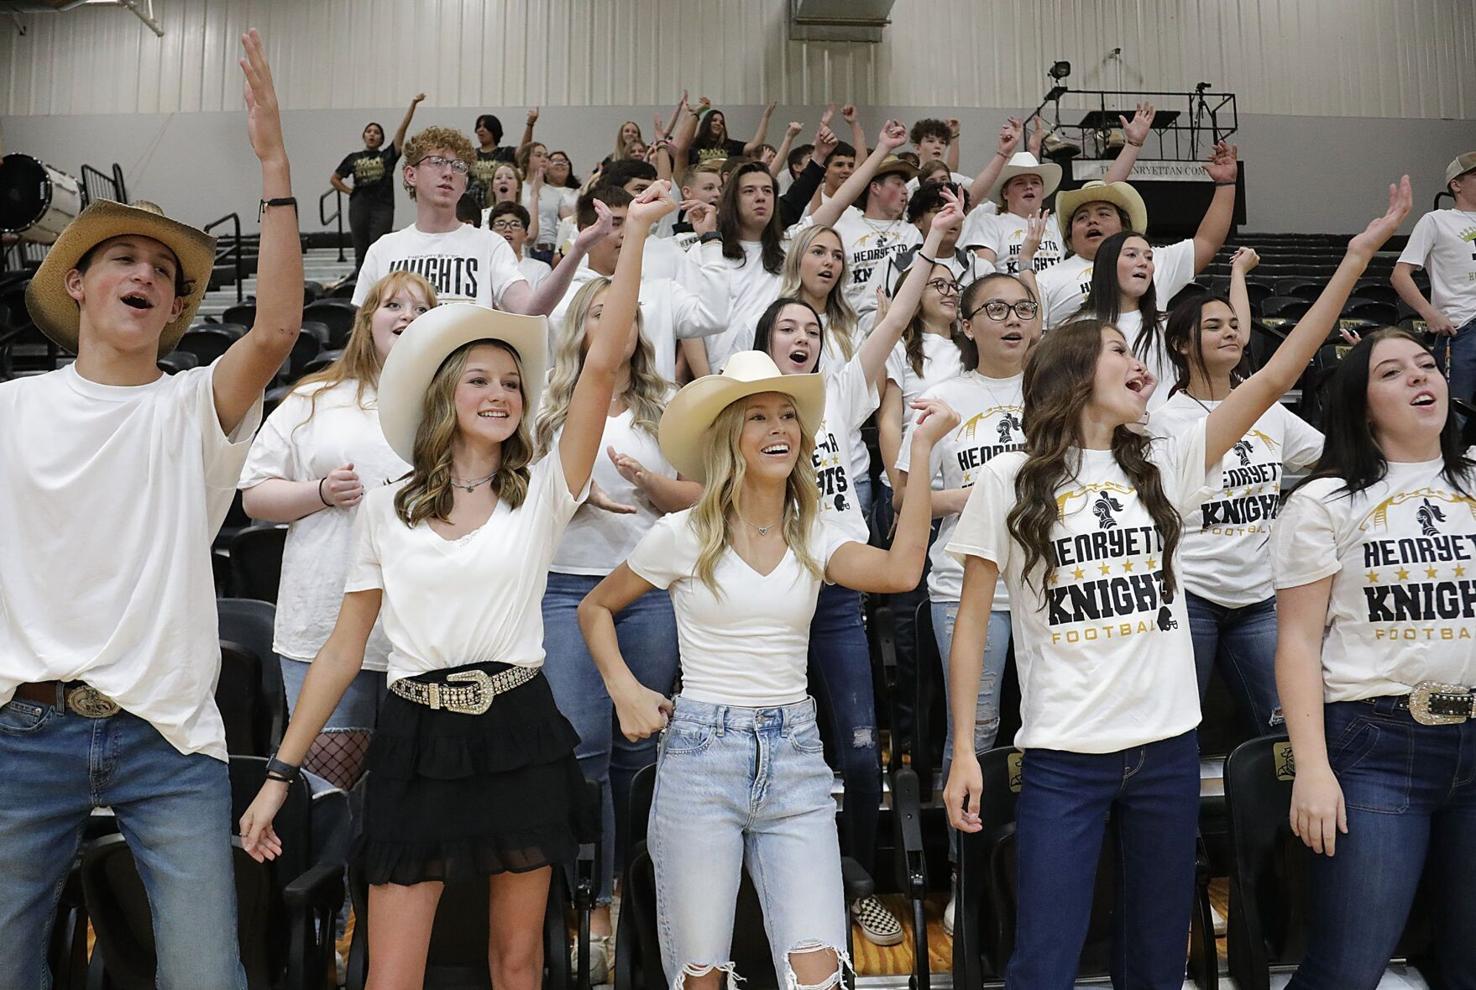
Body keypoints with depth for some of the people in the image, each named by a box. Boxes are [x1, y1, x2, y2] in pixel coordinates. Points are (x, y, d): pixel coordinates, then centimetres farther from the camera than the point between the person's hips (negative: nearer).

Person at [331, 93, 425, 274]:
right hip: (359, 207, 2)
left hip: (383, 207, -2)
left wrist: (413, 104, -8)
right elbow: (334, 179, 22)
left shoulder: (387, 156, 6)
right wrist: (350, 191, 7)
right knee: (360, 252, 7)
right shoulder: (353, 158, 12)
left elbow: (402, 128, -2)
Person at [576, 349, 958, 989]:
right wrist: (625, 690, -5)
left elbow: (898, 571, -14)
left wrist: (921, 448, -13)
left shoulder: (816, 538, 6)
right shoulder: (684, 535, -1)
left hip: (795, 755, 2)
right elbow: (595, 608, 10)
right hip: (699, 751, -2)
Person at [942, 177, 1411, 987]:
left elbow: (1276, 377, 1)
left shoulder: (1164, 465, 6)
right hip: (1063, 758, -4)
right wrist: (963, 750, -6)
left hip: (1167, 749, 4)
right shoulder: (1008, 481, -3)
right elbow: (972, 620, -2)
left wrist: (1360, 252, -2)